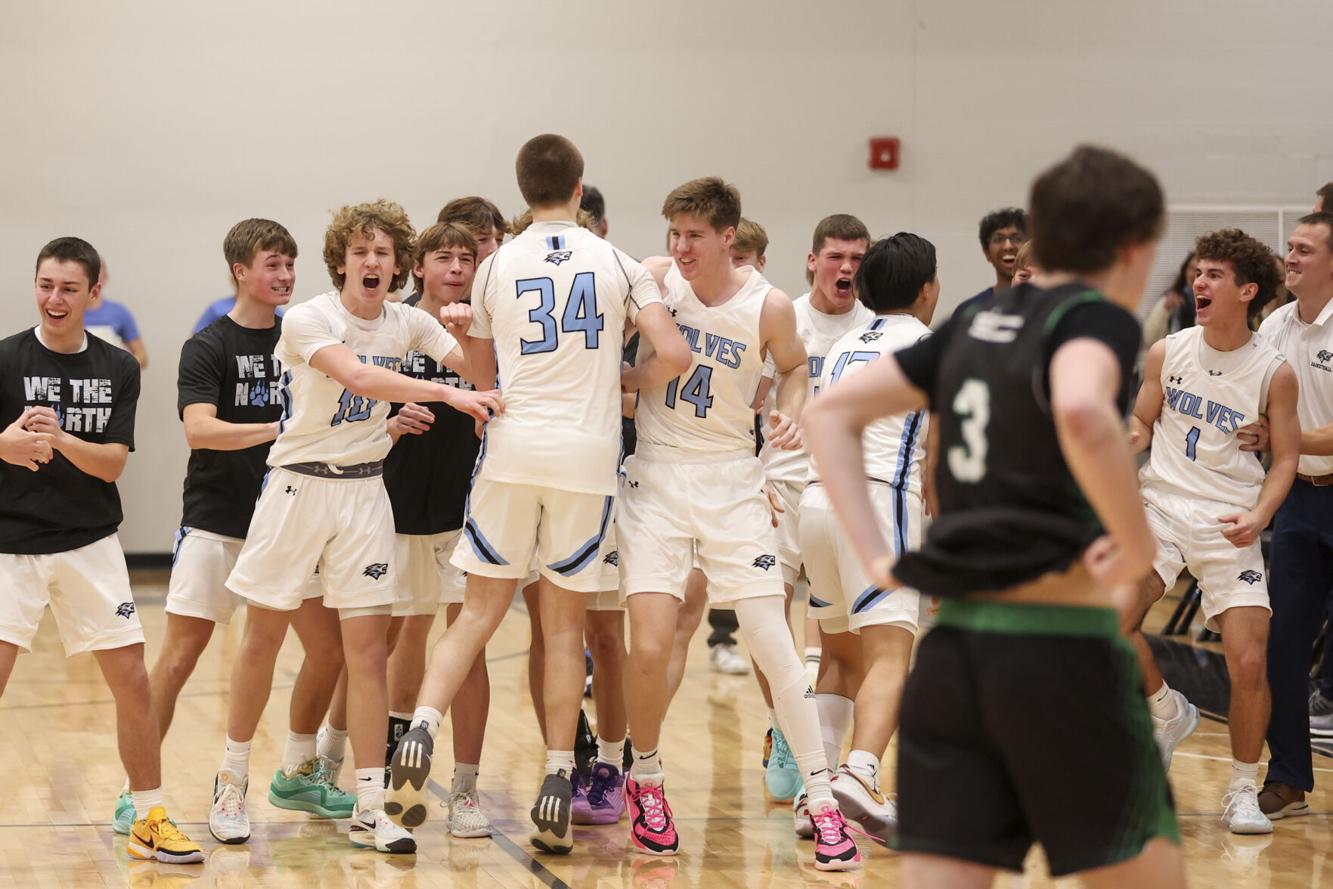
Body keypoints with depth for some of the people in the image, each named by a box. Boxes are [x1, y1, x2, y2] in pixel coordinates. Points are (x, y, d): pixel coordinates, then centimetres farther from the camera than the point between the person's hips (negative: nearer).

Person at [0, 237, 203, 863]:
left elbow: (113, 463, -3)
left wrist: (60, 440, -22)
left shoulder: (118, 369, 4)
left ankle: (149, 821, 17)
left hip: (91, 546, 3)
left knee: (133, 682, 4)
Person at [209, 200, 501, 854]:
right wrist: (449, 394, -37)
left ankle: (370, 810, -1)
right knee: (264, 637, 5)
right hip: (298, 483, -3)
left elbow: (478, 372, 5)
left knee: (368, 649, -3)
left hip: (364, 489, 3)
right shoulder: (307, 320, -12)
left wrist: (467, 334, -17)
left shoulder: (407, 323, 4)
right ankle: (231, 786, 23)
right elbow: (357, 377, -29)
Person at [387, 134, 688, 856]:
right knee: (564, 624, 7)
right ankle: (556, 787, 5)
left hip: (512, 448, 1)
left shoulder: (496, 267, 7)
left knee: (479, 612, 7)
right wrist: (628, 381, 14)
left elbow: (483, 374, 15)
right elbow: (673, 354, -4)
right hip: (588, 453, 0)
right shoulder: (618, 263, 4)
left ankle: (420, 731, -15)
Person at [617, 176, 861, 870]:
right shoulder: (653, 278, -6)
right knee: (650, 648, -9)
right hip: (656, 476, 0)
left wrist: (790, 412, -4)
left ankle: (822, 800, 4)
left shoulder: (769, 306, -7)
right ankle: (645, 780, 16)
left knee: (773, 644, -4)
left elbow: (792, 366, 13)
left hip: (731, 481, 0)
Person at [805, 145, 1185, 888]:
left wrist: (876, 556, 11)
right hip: (1058, 644, -6)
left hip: (952, 646, 6)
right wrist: (1138, 542, -18)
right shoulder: (1097, 319, -6)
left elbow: (832, 415, 18)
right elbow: (1082, 411, -31)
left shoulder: (976, 325, 15)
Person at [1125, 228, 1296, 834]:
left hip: (1228, 525, -2)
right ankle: (1168, 711, 11)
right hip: (1161, 505, 2)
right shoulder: (1166, 353, 3)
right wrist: (1128, 439, -9)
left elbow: (1286, 457, 2)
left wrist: (1259, 514, -14)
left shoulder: (1274, 374, -4)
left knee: (1248, 662, -10)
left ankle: (1243, 791, 11)